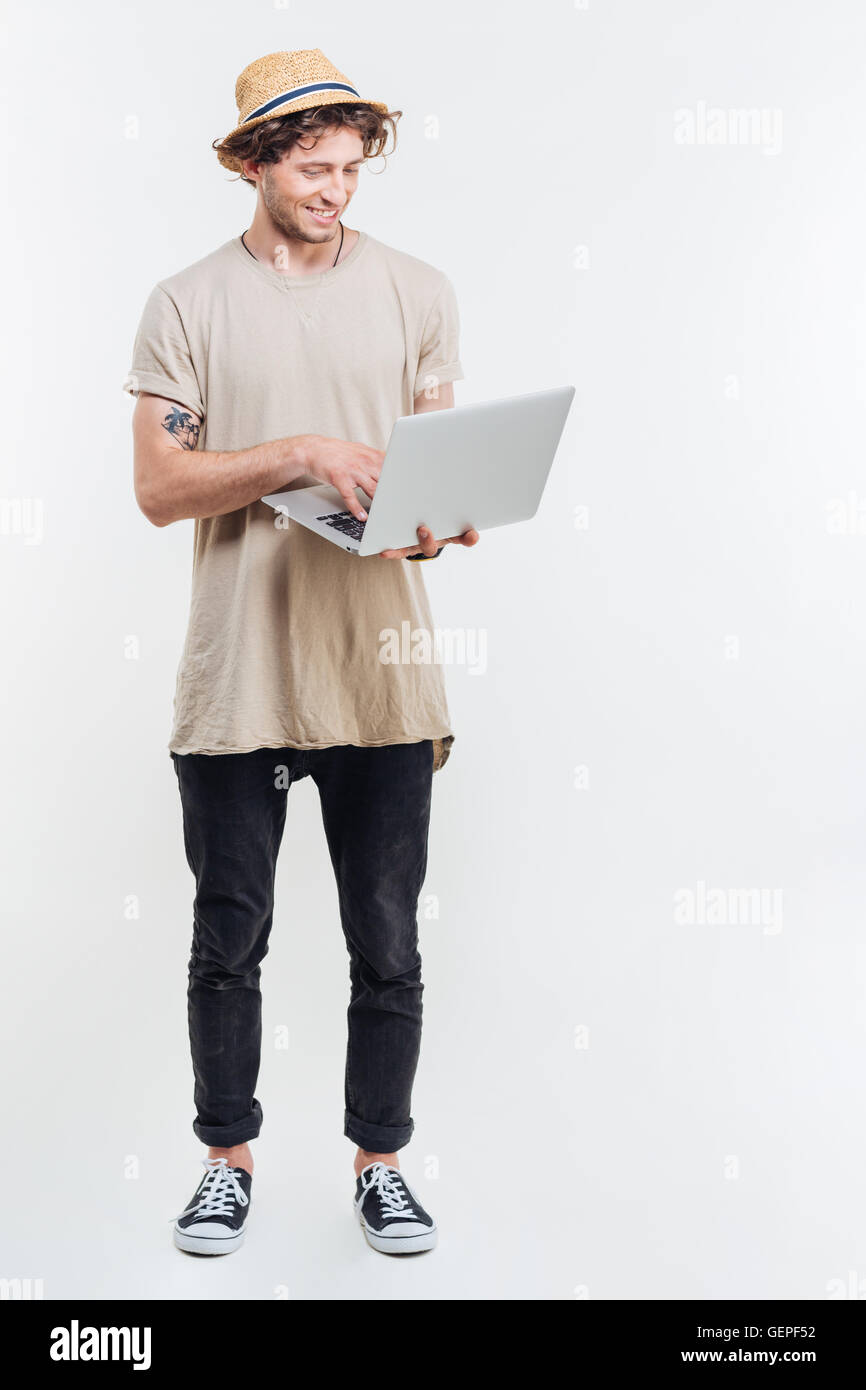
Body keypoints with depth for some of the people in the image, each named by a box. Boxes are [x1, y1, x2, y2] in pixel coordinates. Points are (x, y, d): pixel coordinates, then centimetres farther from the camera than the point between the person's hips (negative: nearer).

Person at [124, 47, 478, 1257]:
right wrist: (299, 454, -18)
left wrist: (435, 520, -13)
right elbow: (159, 486, -4)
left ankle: (380, 1163, 27)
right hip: (237, 678, -1)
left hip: (379, 672, 1)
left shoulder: (417, 292, 8)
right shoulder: (187, 305, 3)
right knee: (229, 941, 11)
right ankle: (228, 1160, 30)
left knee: (388, 949, 8)